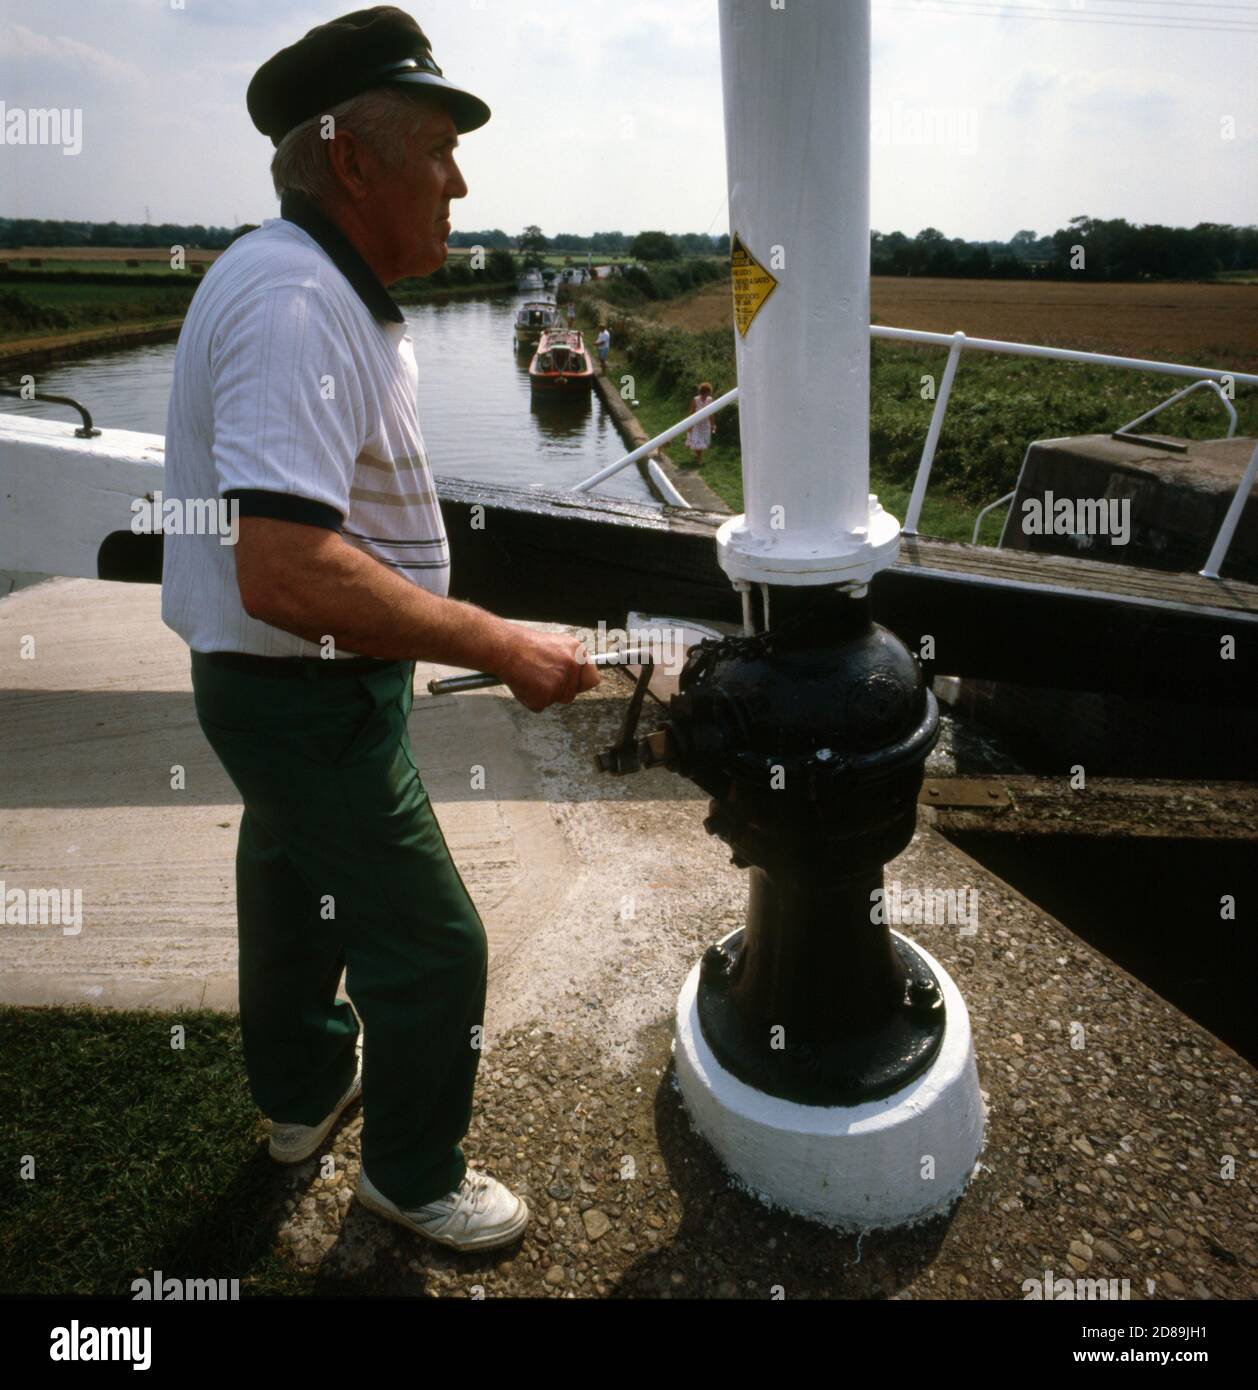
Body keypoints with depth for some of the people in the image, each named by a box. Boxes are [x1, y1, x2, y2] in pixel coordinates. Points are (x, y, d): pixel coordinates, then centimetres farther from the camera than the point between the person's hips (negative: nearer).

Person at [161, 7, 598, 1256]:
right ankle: (412, 1175, 28)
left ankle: (300, 1091, 51)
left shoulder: (313, 285, 9)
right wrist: (502, 647, -31)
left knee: (297, 887, 26)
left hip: (284, 685, 11)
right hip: (309, 696, -11)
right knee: (430, 945, 3)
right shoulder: (293, 305, -25)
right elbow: (287, 574, -37)